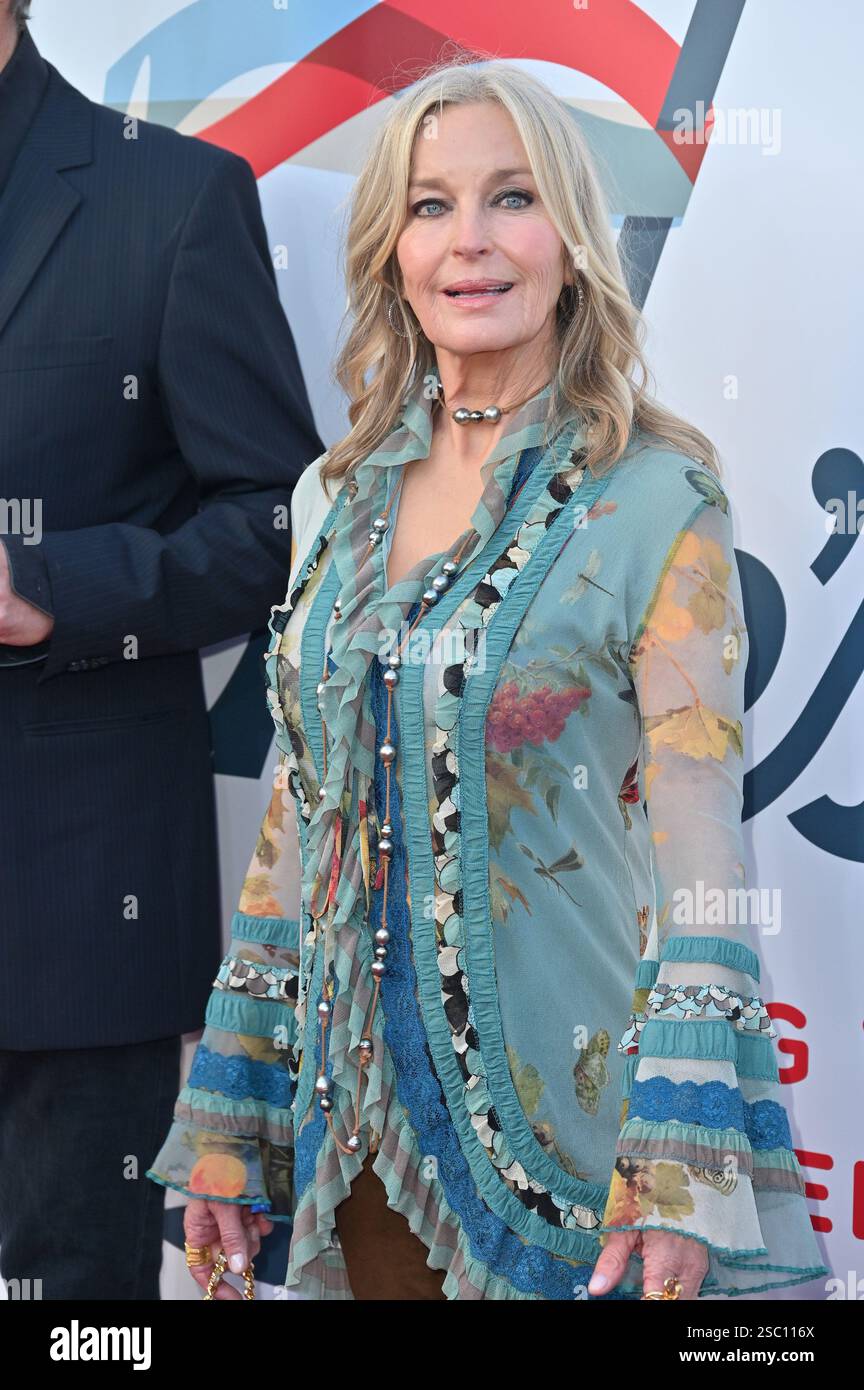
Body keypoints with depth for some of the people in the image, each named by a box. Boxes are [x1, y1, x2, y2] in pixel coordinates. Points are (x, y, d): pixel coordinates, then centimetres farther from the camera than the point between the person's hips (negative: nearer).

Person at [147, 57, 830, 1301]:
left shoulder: (658, 501, -8)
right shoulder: (343, 497, 7)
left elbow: (697, 838, -13)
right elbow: (297, 808, 10)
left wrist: (679, 1171, -19)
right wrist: (225, 1117, 9)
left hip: (563, 1112, -4)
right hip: (360, 1115, 5)